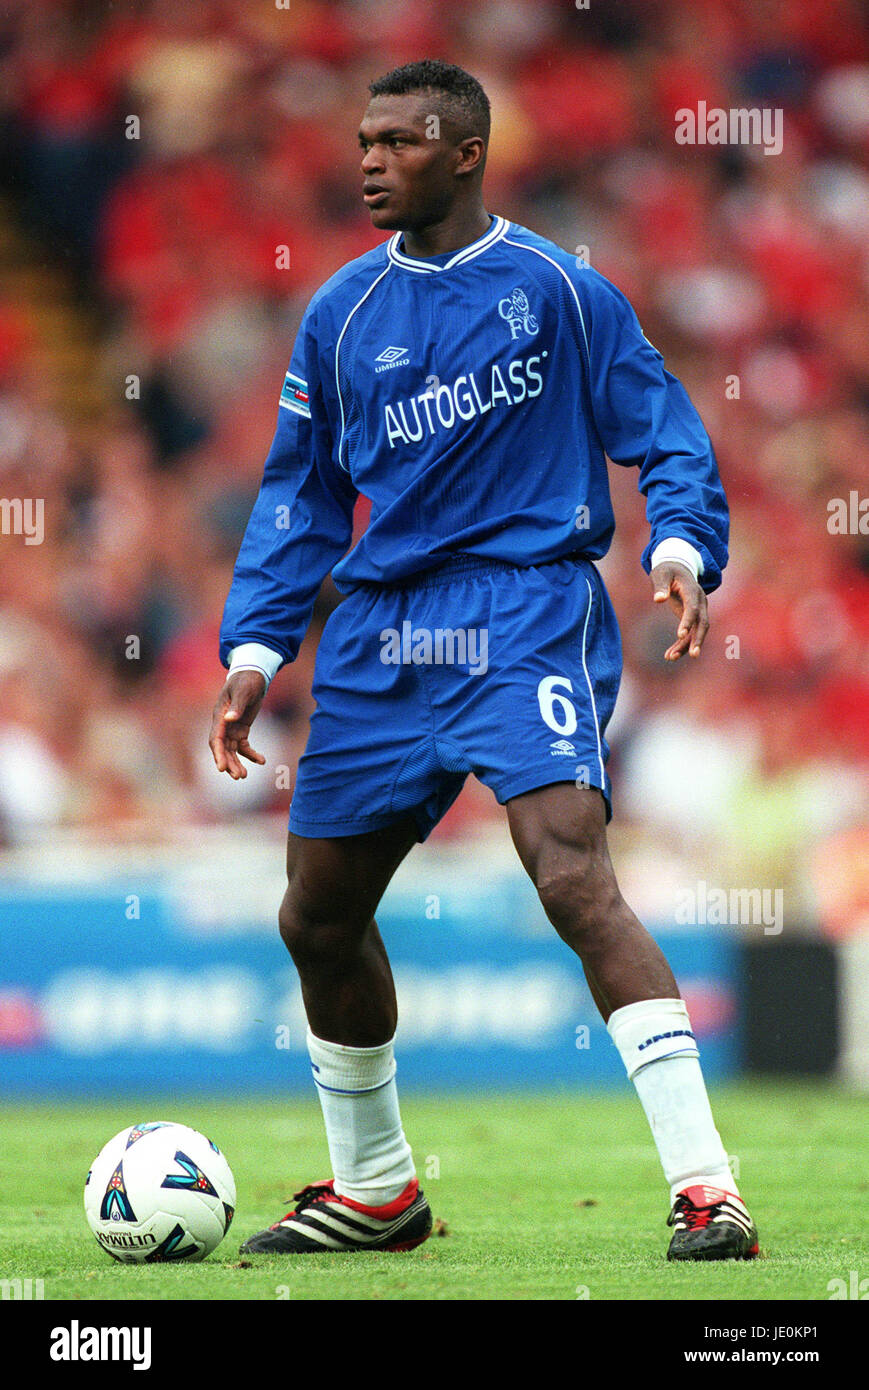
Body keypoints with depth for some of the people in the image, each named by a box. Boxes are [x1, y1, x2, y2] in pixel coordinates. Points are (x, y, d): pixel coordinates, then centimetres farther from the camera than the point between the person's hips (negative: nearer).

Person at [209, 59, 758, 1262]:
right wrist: (256, 646, 7)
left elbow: (665, 433, 1)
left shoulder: (556, 290, -2)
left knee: (572, 872, -24)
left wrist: (681, 546, -17)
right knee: (318, 916, 10)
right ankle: (374, 1190, 31)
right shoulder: (342, 315, 10)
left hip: (529, 615, -6)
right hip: (382, 632, 6)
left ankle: (704, 1186, -26)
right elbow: (302, 491, 16)